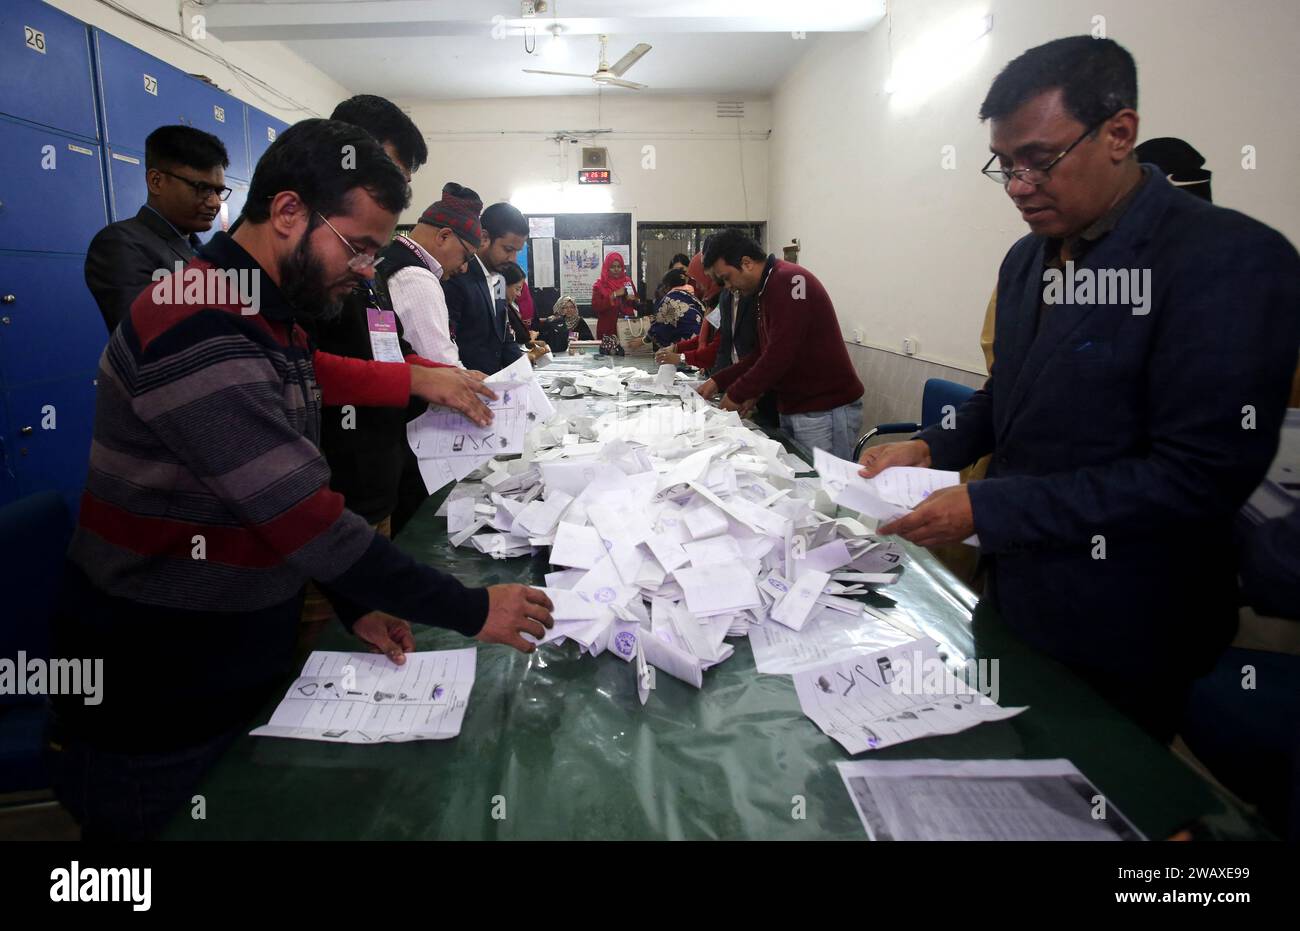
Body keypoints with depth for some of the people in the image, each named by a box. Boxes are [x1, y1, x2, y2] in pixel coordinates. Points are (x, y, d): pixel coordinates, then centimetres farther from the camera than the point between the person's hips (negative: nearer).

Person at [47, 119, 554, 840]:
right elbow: (304, 518, -29)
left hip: (247, 675, 9)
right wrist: (469, 610, -22)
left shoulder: (274, 319, 8)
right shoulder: (196, 331, -25)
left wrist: (355, 606, 1)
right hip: (154, 714, -8)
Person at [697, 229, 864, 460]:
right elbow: (763, 354, 19)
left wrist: (737, 394, -11)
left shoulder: (789, 280, -16)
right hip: (793, 410, 9)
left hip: (825, 412, -9)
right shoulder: (766, 289, 15)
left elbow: (781, 353, -22)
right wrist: (718, 381, 12)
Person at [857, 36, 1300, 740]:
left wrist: (985, 509, -26)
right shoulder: (1028, 258, 6)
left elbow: (1199, 476, -24)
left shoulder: (1229, 259, -19)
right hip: (1012, 601, 7)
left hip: (1117, 643, -7)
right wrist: (931, 449, -2)